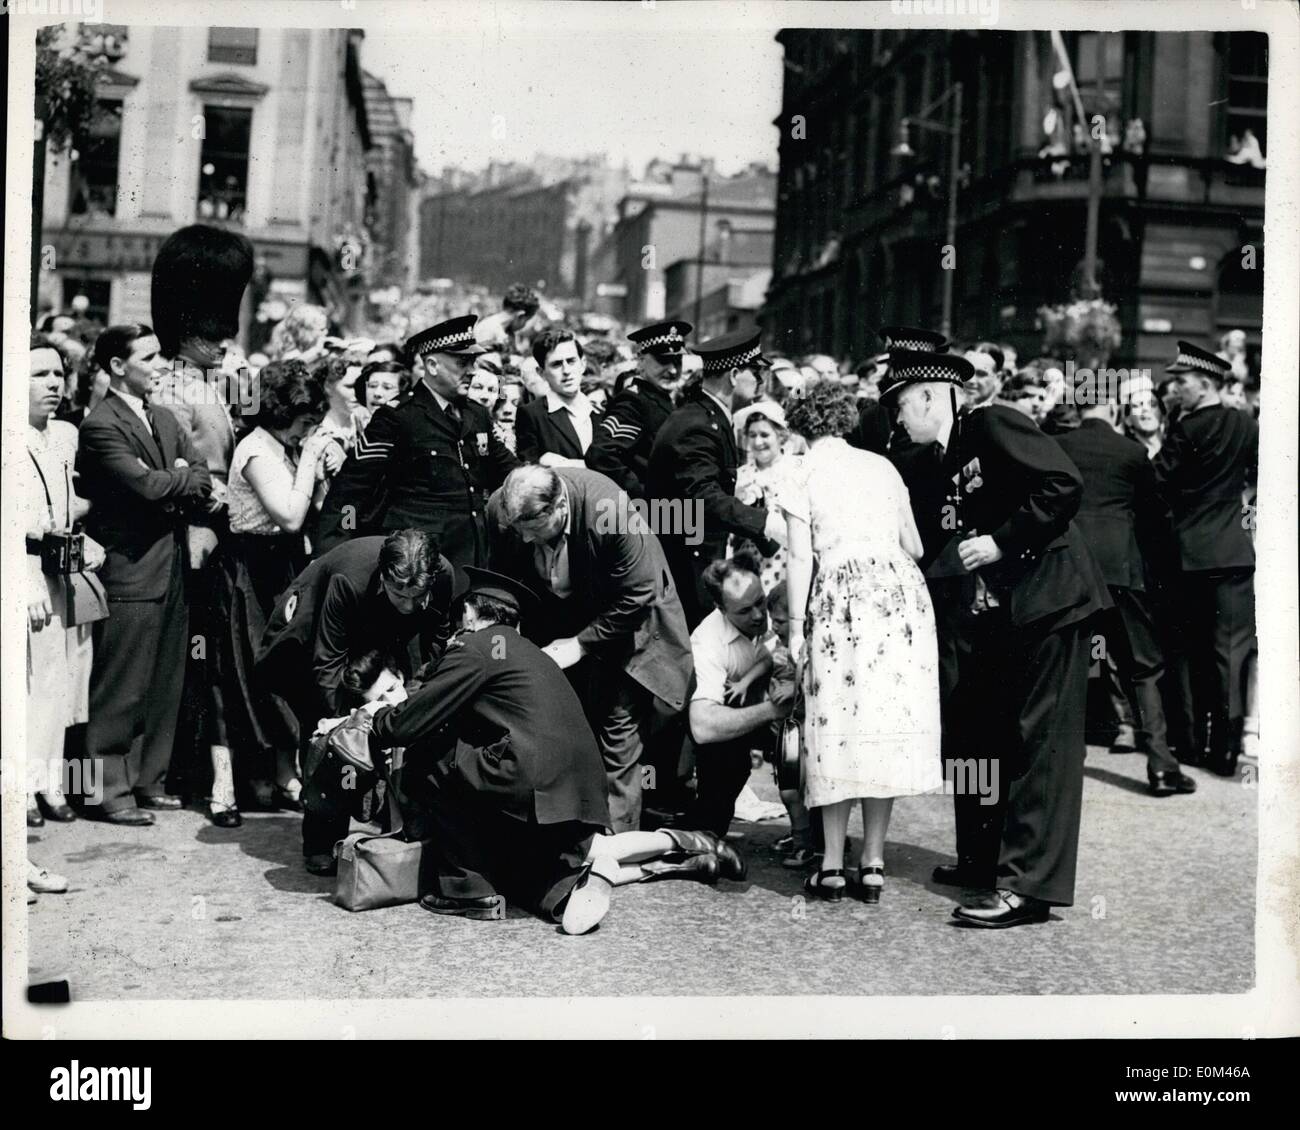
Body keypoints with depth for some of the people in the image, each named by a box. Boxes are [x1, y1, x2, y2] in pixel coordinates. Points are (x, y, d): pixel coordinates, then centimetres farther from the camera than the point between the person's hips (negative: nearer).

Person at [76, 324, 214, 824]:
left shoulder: (165, 420, 16)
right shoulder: (100, 426, -10)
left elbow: (203, 482, 8)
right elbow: (147, 485, -21)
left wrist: (172, 486, -10)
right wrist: (183, 479, -4)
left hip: (174, 570, 8)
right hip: (131, 575, -8)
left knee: (164, 687, 13)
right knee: (121, 690, -3)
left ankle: (148, 781, 23)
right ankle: (109, 790, 5)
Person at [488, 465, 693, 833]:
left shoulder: (611, 515, -37)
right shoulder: (500, 511, -22)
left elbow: (636, 597, -24)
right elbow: (503, 581, -2)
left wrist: (582, 644, -22)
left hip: (621, 617, -4)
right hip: (557, 617, 5)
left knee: (617, 728, -6)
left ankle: (617, 839, 2)